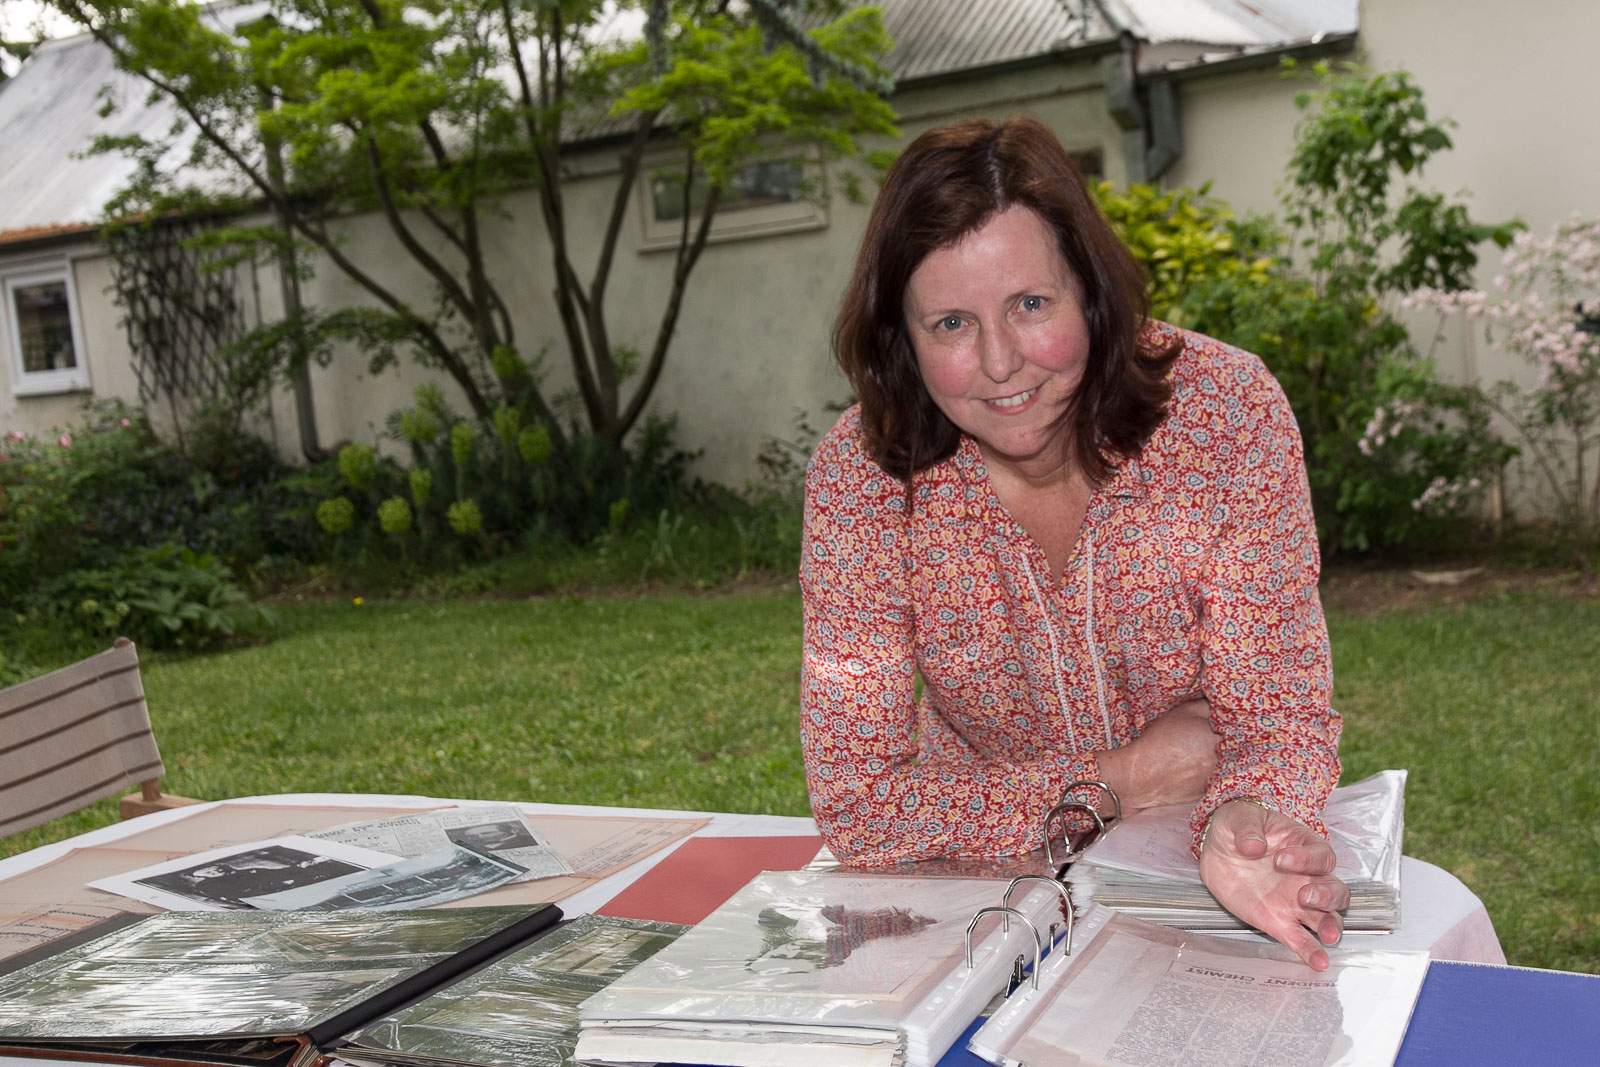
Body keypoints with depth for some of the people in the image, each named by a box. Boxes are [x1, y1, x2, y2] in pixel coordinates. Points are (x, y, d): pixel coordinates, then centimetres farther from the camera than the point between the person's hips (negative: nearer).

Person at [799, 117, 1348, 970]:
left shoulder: (1222, 408, -18)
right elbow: (852, 802, -17)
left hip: (1200, 871, 1)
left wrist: (1244, 829, -38)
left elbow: (1279, 714, -16)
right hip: (988, 880, -1)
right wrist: (1118, 786, -21)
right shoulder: (860, 475, -18)